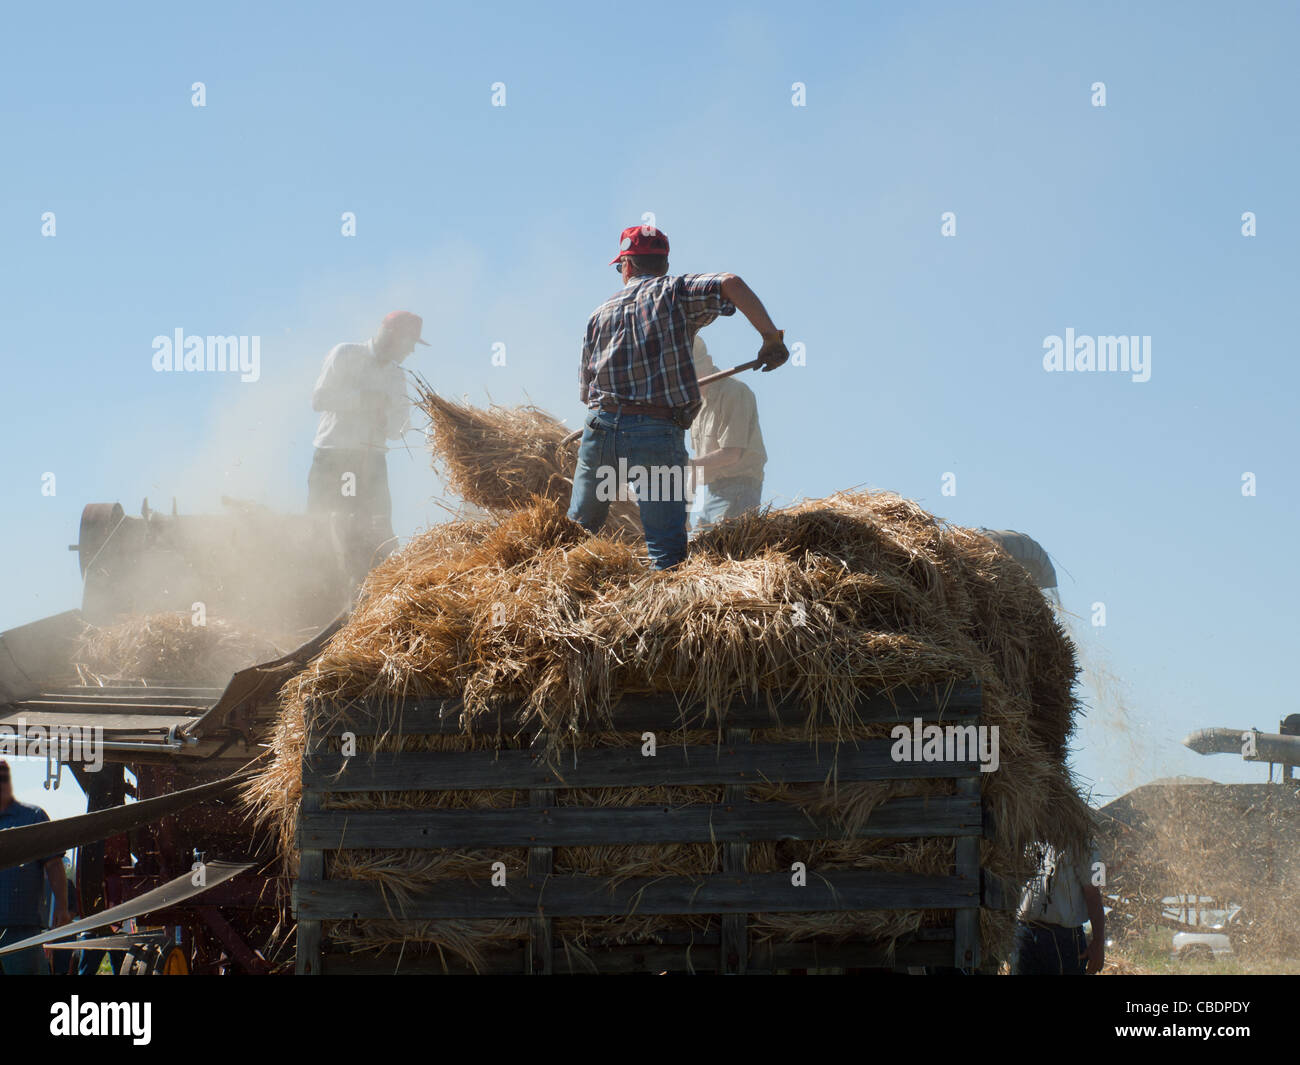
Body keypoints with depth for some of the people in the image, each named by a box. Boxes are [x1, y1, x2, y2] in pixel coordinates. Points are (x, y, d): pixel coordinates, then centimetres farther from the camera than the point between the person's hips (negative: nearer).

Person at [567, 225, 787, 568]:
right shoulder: (675, 292, 6)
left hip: (602, 426, 3)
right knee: (667, 551, -2)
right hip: (659, 434, -3)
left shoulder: (601, 314, 16)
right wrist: (771, 337, -8)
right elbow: (730, 284, -12)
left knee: (579, 528, 19)